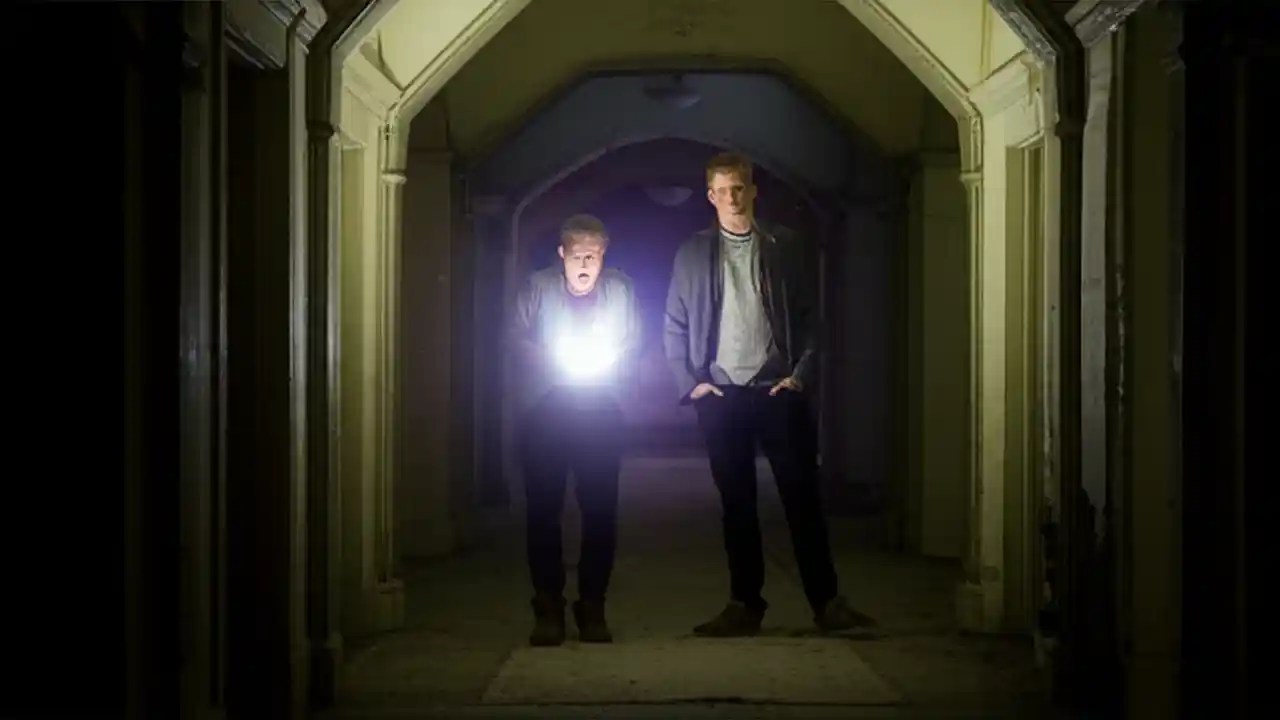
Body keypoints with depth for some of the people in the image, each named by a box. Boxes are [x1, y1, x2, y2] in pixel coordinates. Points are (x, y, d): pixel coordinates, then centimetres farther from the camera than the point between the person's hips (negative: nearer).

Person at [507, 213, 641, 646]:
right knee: (542, 507, -3)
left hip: (601, 410, 1)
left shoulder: (620, 289, 3)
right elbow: (516, 337, 1)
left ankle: (592, 607, 8)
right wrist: (552, 357, -14)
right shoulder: (538, 287, 0)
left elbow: (633, 343, 8)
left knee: (600, 509, -2)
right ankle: (548, 607, 5)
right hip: (545, 409, -1)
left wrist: (612, 358, -12)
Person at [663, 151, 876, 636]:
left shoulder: (786, 248, 6)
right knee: (736, 504, 4)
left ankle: (826, 601, 1)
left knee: (802, 496, -2)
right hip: (720, 395, 1)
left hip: (777, 390, -1)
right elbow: (674, 327, 8)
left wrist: (801, 376, -4)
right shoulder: (693, 253, 7)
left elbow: (810, 318, 6)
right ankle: (745, 604, 10)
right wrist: (690, 382, -2)